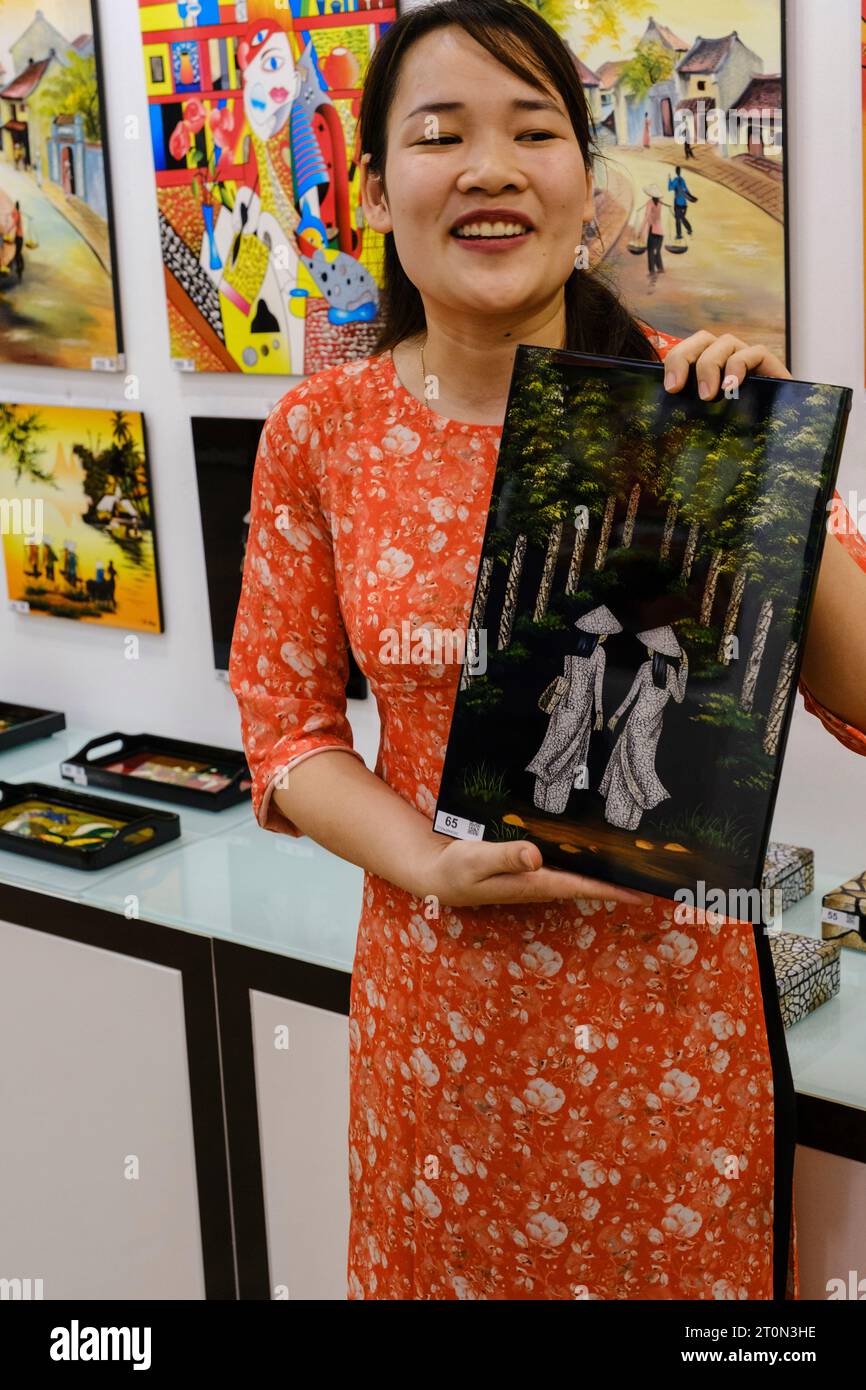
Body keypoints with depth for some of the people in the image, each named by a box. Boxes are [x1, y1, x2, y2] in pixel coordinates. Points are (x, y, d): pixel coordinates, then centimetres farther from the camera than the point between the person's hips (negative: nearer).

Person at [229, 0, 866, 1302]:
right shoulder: (321, 430, -5)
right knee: (449, 1267, 20)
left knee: (683, 1266, 18)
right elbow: (289, 725, 1)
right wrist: (431, 864, -16)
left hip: (672, 991, 0)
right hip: (441, 1000, 1)